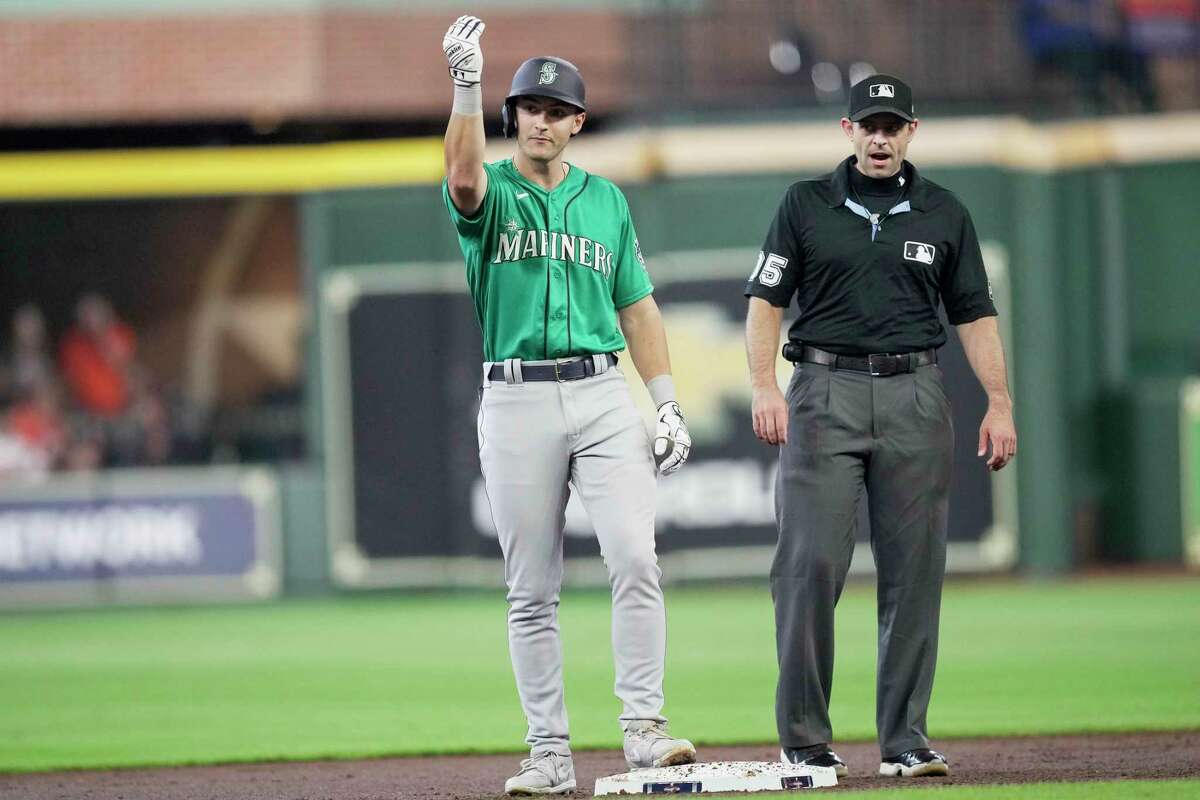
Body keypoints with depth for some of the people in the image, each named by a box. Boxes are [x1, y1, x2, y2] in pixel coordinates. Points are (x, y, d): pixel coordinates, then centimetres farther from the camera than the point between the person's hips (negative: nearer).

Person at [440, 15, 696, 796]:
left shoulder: (606, 200, 14)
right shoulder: (491, 195, 4)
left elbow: (638, 307, 15)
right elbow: (464, 177, -23)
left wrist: (668, 403, 6)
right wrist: (467, 85, -35)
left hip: (603, 394, 2)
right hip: (516, 402, -2)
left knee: (636, 560, -13)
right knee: (532, 590, 2)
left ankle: (644, 725, -10)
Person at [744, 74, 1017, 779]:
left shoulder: (944, 214, 11)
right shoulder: (806, 205, 8)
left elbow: (975, 314, 12)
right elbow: (766, 300, 6)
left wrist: (999, 402, 1)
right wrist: (765, 387, -8)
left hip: (915, 397, 2)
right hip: (824, 395, -2)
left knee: (915, 572, 0)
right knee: (810, 565, -9)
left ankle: (905, 740, 5)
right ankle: (805, 740, -4)